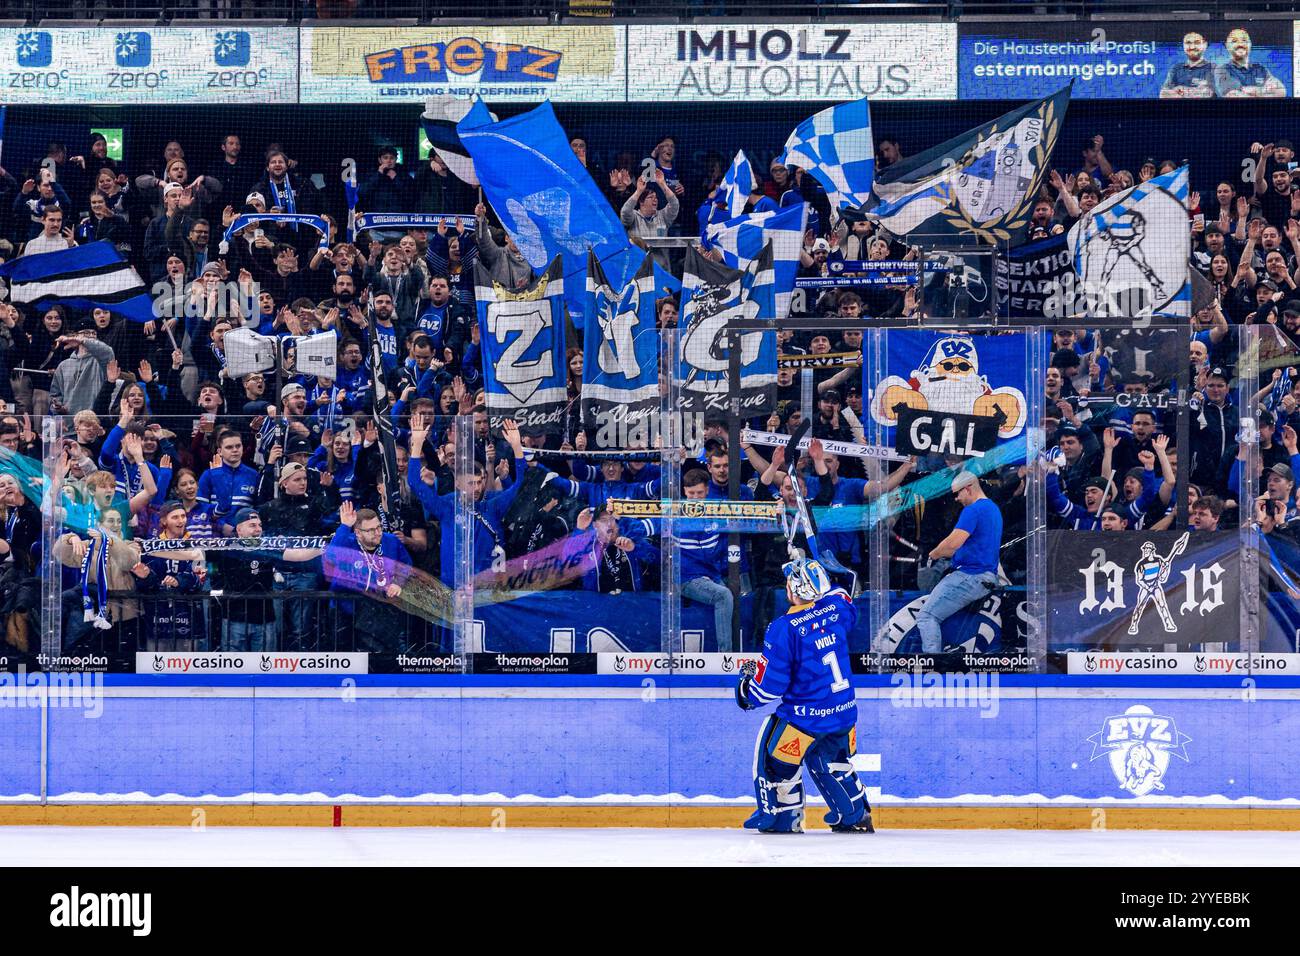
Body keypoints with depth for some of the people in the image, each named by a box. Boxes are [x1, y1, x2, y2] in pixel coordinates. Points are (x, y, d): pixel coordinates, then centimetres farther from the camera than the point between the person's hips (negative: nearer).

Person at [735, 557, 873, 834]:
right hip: (845, 712, 7)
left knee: (774, 754, 14)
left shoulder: (783, 629, -21)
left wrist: (748, 691, 5)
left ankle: (782, 818, 22)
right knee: (831, 760, 28)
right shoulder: (836, 608, -4)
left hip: (806, 716, -7)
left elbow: (771, 683, -16)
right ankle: (856, 818, 33)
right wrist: (821, 578, 32)